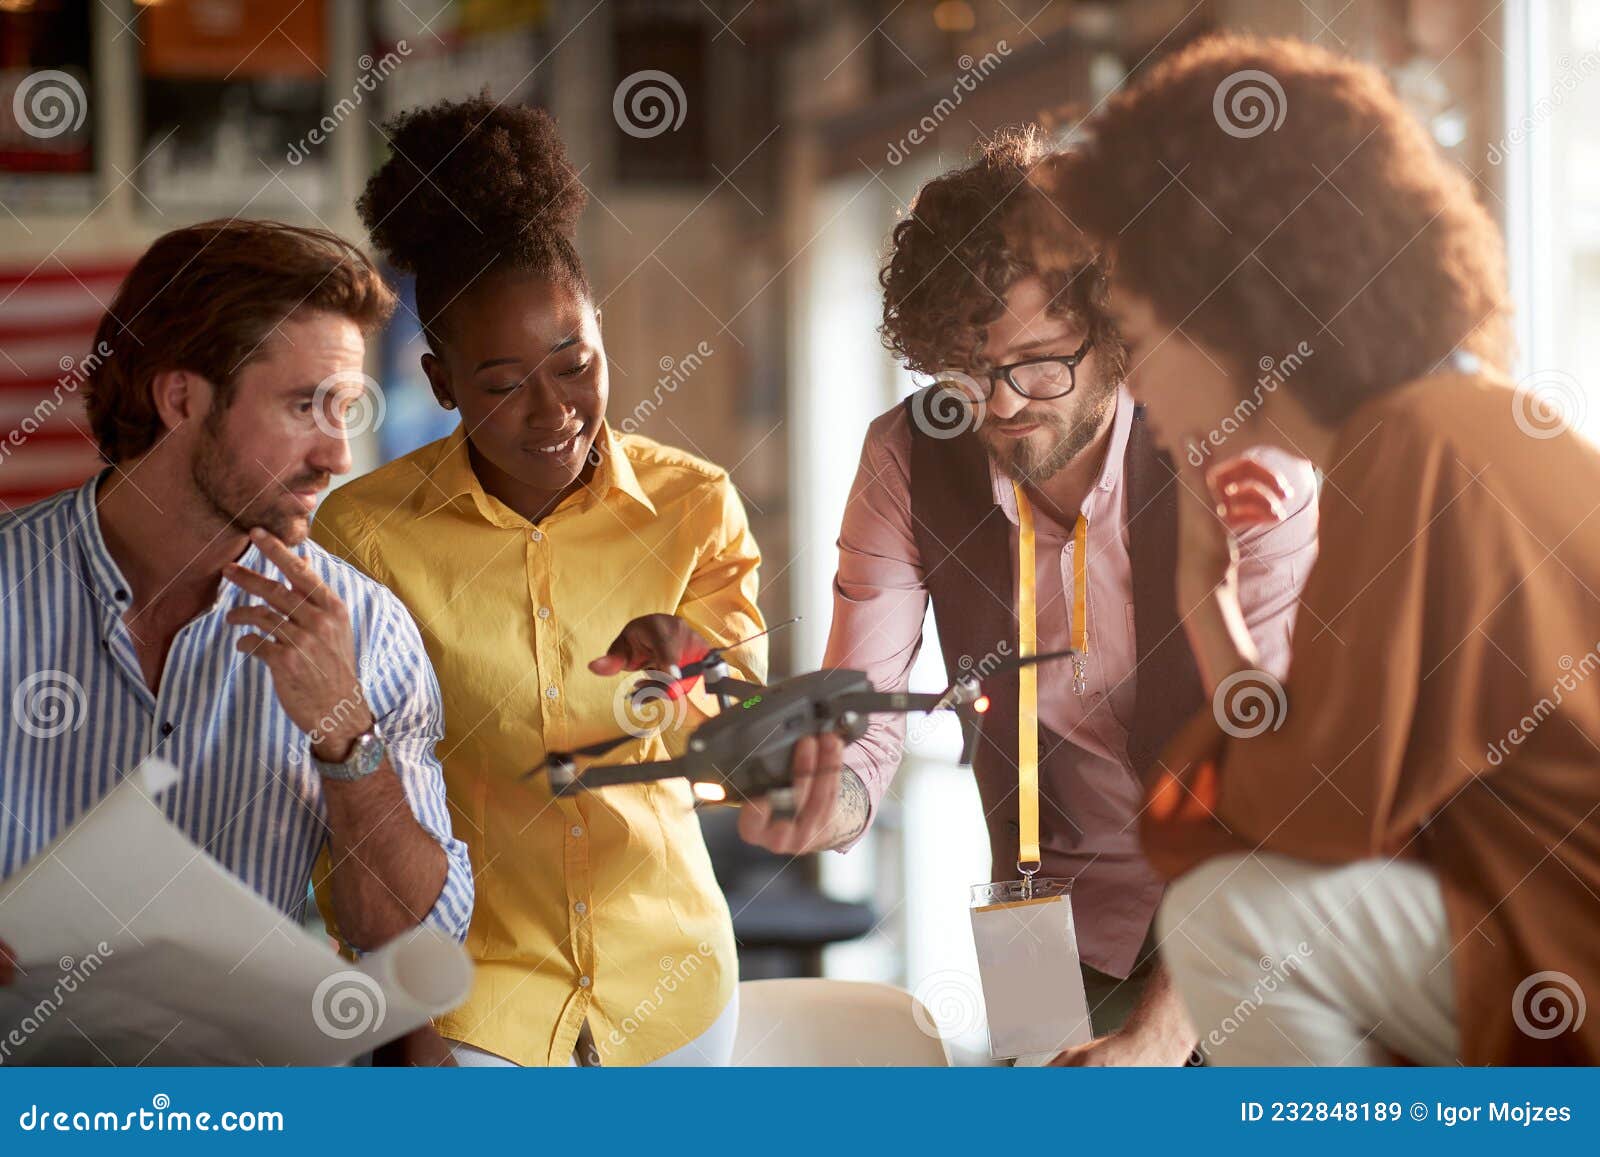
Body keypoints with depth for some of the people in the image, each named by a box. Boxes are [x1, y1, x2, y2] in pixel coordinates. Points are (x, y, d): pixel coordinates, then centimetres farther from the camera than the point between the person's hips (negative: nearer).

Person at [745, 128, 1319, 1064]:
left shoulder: (1245, 468, -20)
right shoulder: (909, 460, -9)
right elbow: (861, 731, -8)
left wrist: (1163, 1027, -29)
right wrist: (817, 805, -34)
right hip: (1073, 940, 2)